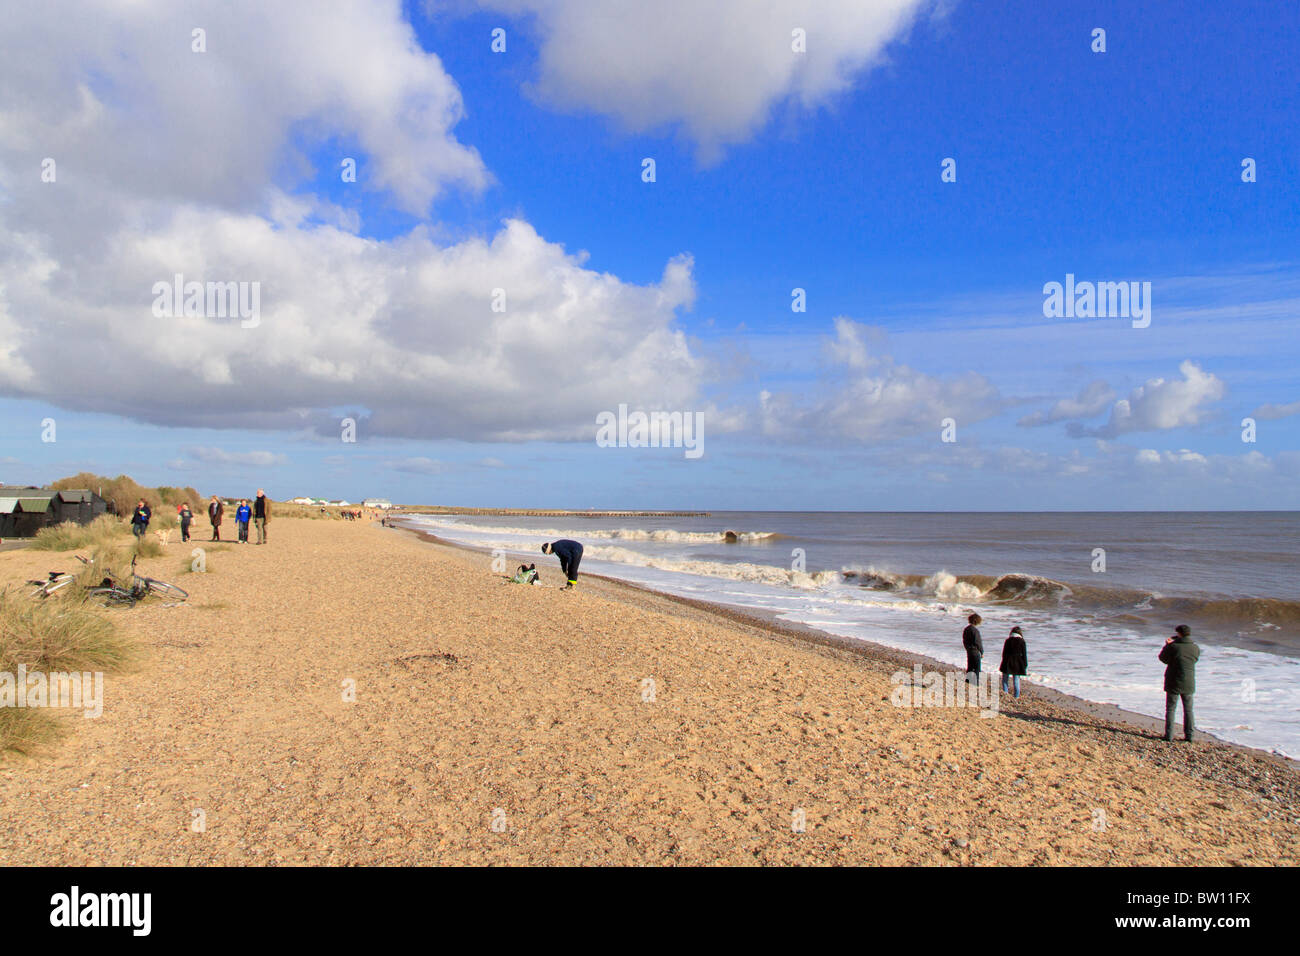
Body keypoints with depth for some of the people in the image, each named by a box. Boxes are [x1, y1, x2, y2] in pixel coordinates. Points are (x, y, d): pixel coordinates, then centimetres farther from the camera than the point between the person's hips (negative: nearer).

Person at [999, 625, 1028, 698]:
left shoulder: (1008, 640, -4)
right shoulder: (1022, 641, -4)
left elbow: (1004, 652, -1)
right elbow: (1024, 654, -2)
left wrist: (1004, 661, 9)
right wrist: (1025, 665, 5)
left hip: (1008, 662, -1)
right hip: (1018, 662, 1)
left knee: (1005, 676, 16)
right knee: (1016, 678, 8)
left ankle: (1005, 690, 8)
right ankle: (1016, 694, 9)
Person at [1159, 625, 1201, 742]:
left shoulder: (1172, 646, -16)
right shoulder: (1196, 648, -2)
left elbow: (1162, 658, -3)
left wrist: (1166, 646, 12)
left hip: (1173, 683, -3)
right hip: (1189, 684, 3)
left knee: (1170, 709, 6)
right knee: (1188, 709, 15)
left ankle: (1169, 735, 4)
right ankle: (1189, 735, 16)